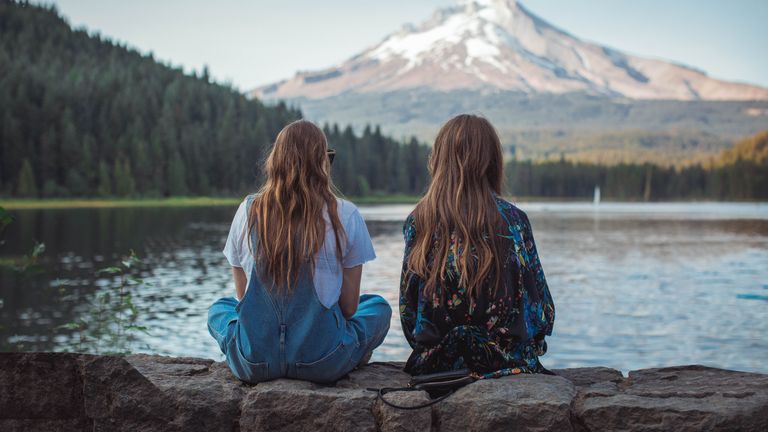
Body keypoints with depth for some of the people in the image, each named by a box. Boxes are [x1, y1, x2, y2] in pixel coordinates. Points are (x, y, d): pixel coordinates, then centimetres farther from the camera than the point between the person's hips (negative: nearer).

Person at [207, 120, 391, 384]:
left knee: (219, 308, 35)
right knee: (379, 307, 27)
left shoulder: (248, 211, -1)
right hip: (322, 362, -1)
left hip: (254, 362, 1)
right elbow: (349, 306, -1)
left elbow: (243, 295, 8)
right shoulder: (345, 216, -7)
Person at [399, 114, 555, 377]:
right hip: (506, 361, -2)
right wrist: (528, 344, 17)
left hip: (434, 361, 2)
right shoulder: (512, 219, -6)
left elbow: (407, 306, 2)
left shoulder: (418, 221, -3)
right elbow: (540, 304, -1)